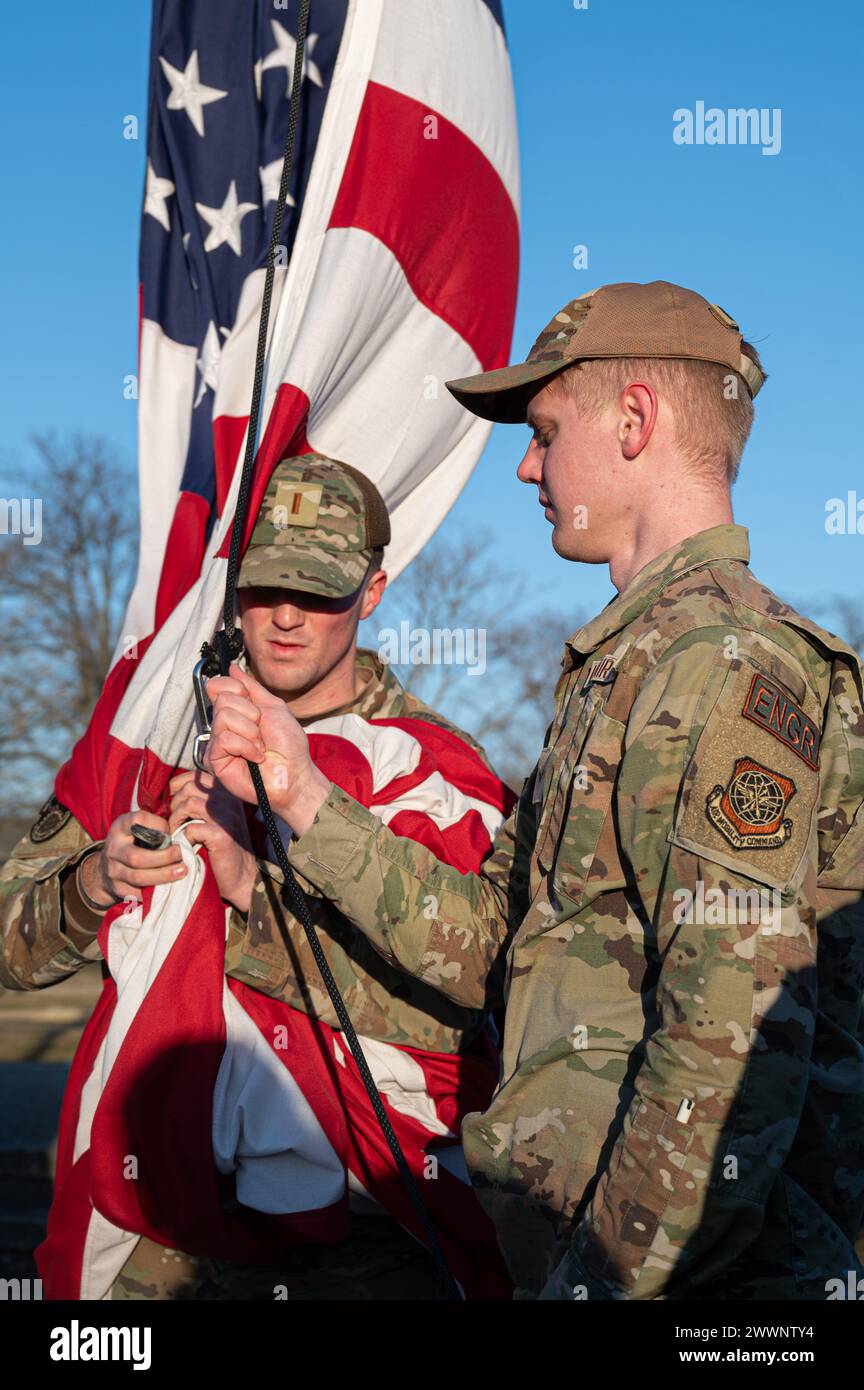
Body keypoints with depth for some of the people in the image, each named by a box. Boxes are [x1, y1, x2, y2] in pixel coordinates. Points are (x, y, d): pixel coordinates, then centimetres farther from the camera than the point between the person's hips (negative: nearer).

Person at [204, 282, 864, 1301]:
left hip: (687, 1262, -9)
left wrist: (606, 1273, -21)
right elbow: (488, 945, 11)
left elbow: (738, 1043, -24)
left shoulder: (727, 662, -17)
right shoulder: (624, 665, 15)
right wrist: (304, 795, 8)